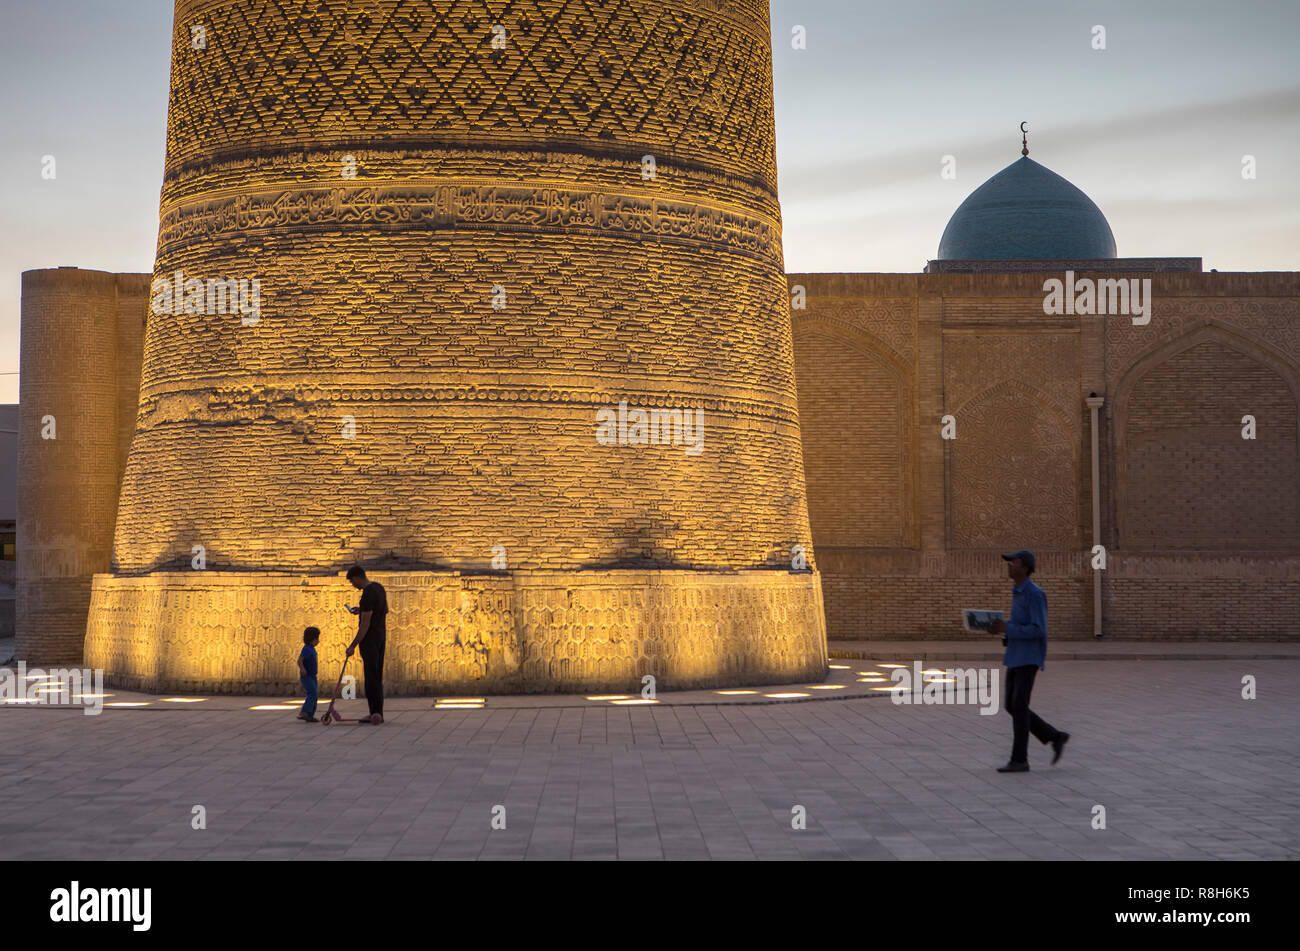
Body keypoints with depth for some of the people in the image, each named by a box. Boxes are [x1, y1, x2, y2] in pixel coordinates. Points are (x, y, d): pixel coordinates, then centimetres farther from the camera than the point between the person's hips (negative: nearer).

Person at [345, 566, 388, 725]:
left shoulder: (367, 595, -20)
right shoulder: (378, 587, 10)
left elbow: (365, 624, -21)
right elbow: (385, 610, 23)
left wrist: (353, 645, -16)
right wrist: (362, 610, 18)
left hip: (369, 639, -10)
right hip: (381, 635, 10)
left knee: (371, 675, -7)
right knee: (377, 677, 11)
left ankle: (375, 713, -9)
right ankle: (377, 714, 13)